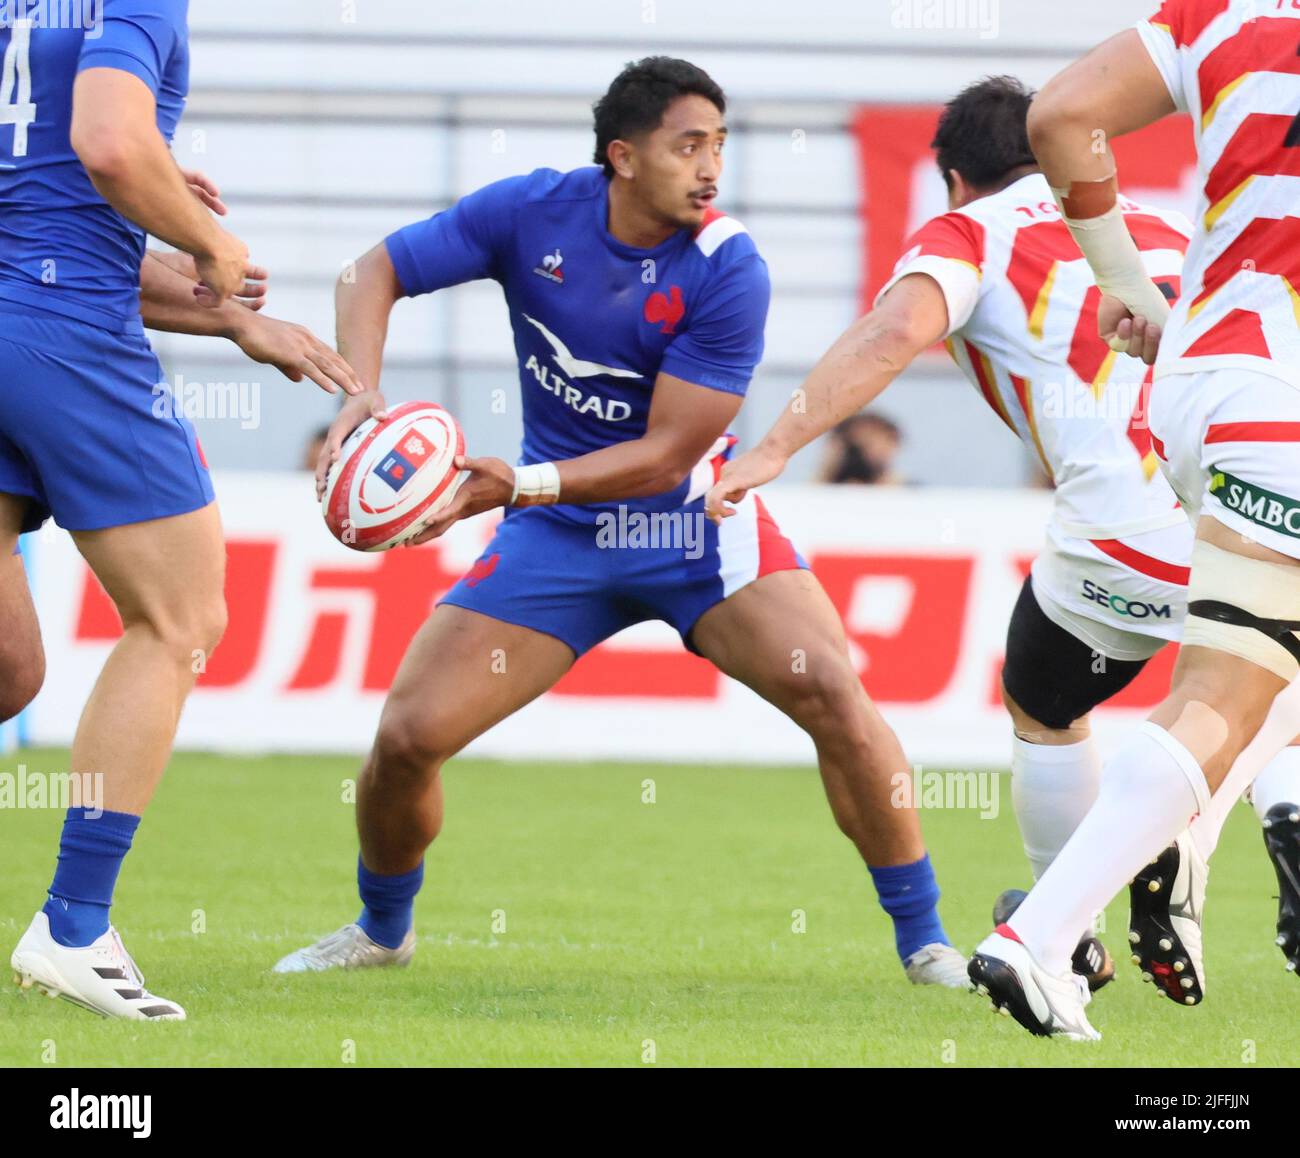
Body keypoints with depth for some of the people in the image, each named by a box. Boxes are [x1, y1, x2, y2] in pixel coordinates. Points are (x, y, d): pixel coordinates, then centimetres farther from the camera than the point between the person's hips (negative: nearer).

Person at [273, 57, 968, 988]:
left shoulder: (727, 270, -19)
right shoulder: (531, 212, -11)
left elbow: (667, 454, -20)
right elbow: (374, 275, -4)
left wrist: (520, 484, -31)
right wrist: (361, 400, -22)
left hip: (692, 524, -2)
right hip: (557, 534, 2)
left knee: (829, 690, -22)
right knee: (408, 735, -6)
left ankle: (923, 939, -7)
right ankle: (382, 928, 24)